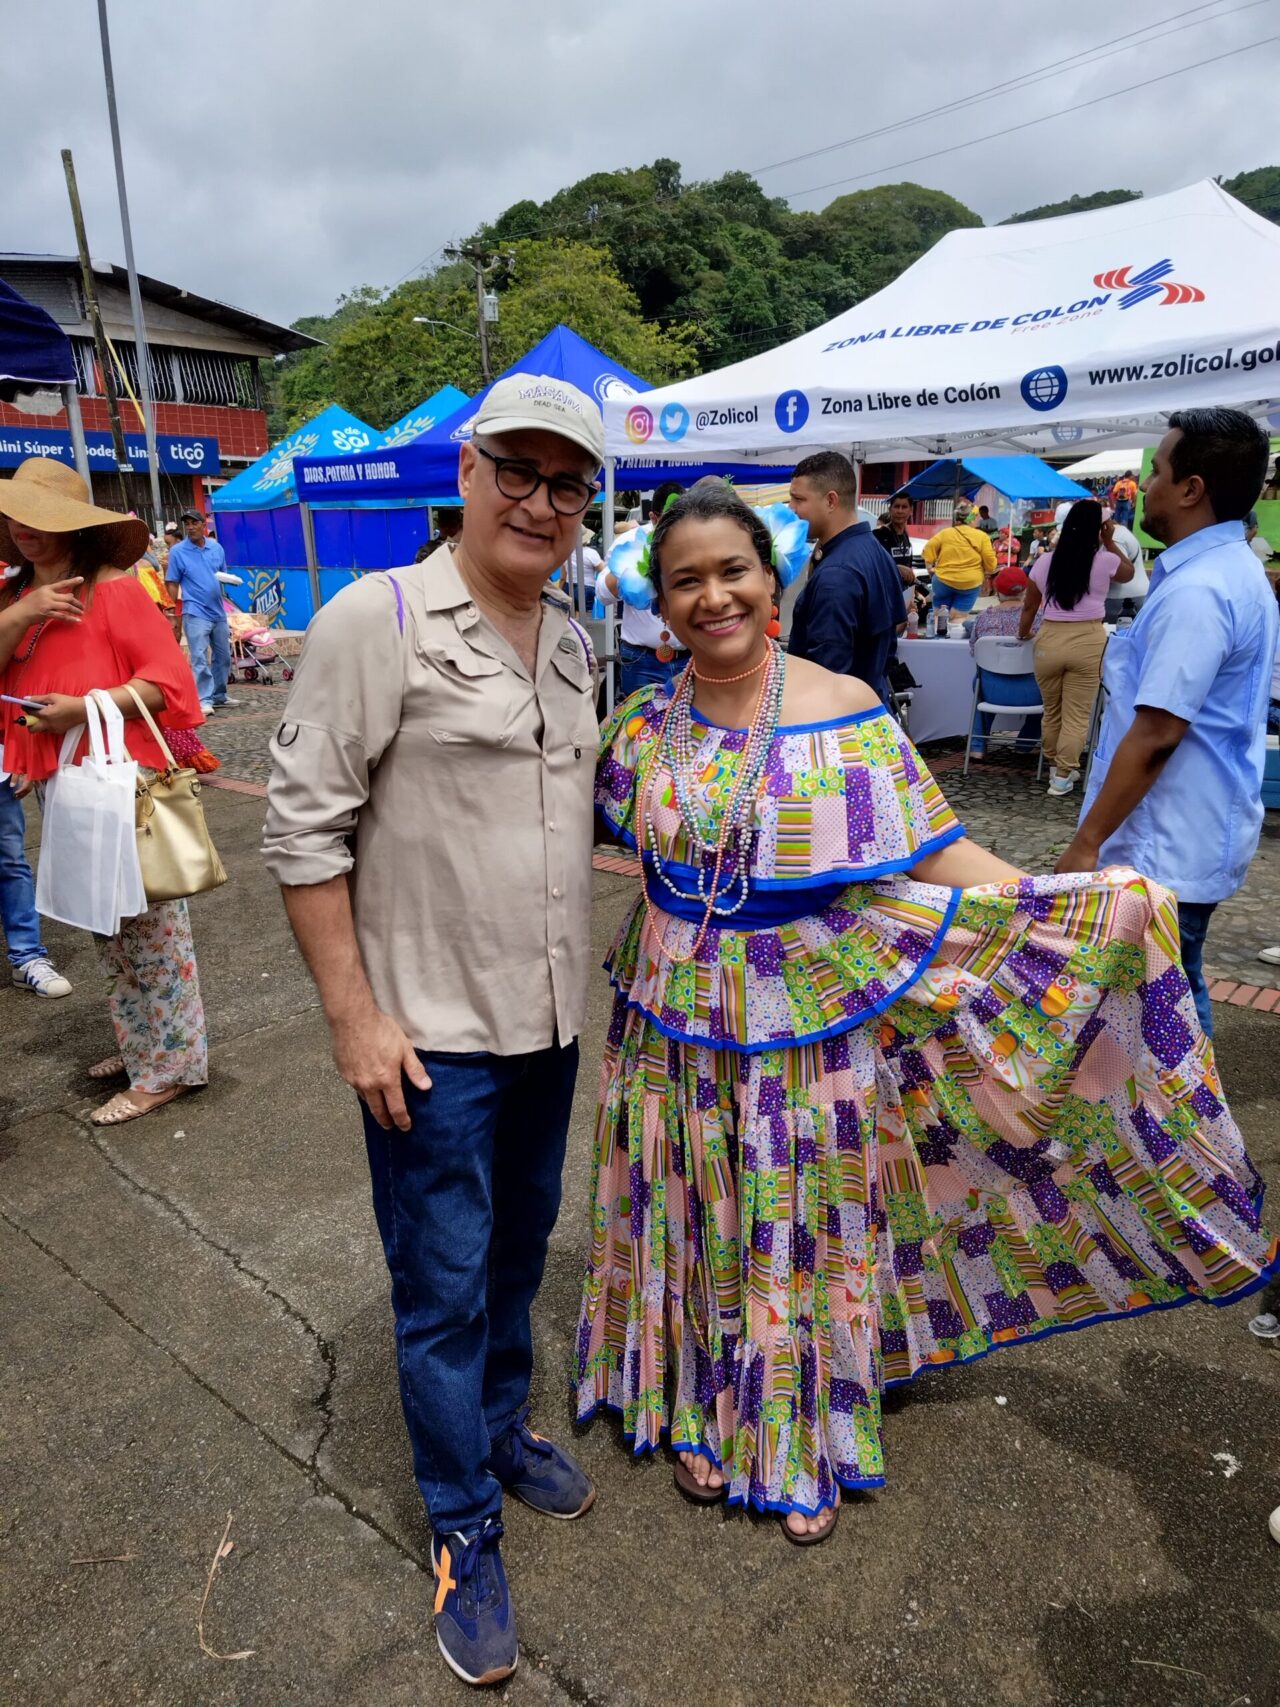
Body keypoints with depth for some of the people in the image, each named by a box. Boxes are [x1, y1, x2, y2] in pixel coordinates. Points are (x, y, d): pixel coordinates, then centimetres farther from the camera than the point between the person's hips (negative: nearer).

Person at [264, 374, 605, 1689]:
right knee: (442, 1286, 8)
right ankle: (464, 1532, 29)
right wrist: (353, 1014, -16)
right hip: (430, 1032, -6)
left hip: (548, 1016, 6)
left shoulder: (573, 637, 7)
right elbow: (305, 828, -14)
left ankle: (500, 1425, 46)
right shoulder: (376, 619, -14)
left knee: (519, 1247, 22)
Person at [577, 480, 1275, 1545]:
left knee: (809, 1231, 13)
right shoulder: (643, 725, -1)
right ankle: (700, 1411, 42)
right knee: (694, 1226, 16)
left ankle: (806, 1449, 38)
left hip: (812, 1024, -2)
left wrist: (1082, 905, -19)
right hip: (680, 1027, 2)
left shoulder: (844, 710, -9)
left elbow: (930, 853, -10)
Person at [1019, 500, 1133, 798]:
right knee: (1077, 714, 4)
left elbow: (1029, 606, 14)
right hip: (1088, 642, -2)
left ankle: (1055, 766, 30)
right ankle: (1063, 775, 3)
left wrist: (1022, 634, 31)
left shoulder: (1045, 562, 5)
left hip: (1049, 640, 3)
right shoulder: (1105, 561, -1)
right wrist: (1109, 543, 26)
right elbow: (1129, 573, 22)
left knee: (1052, 711, 17)